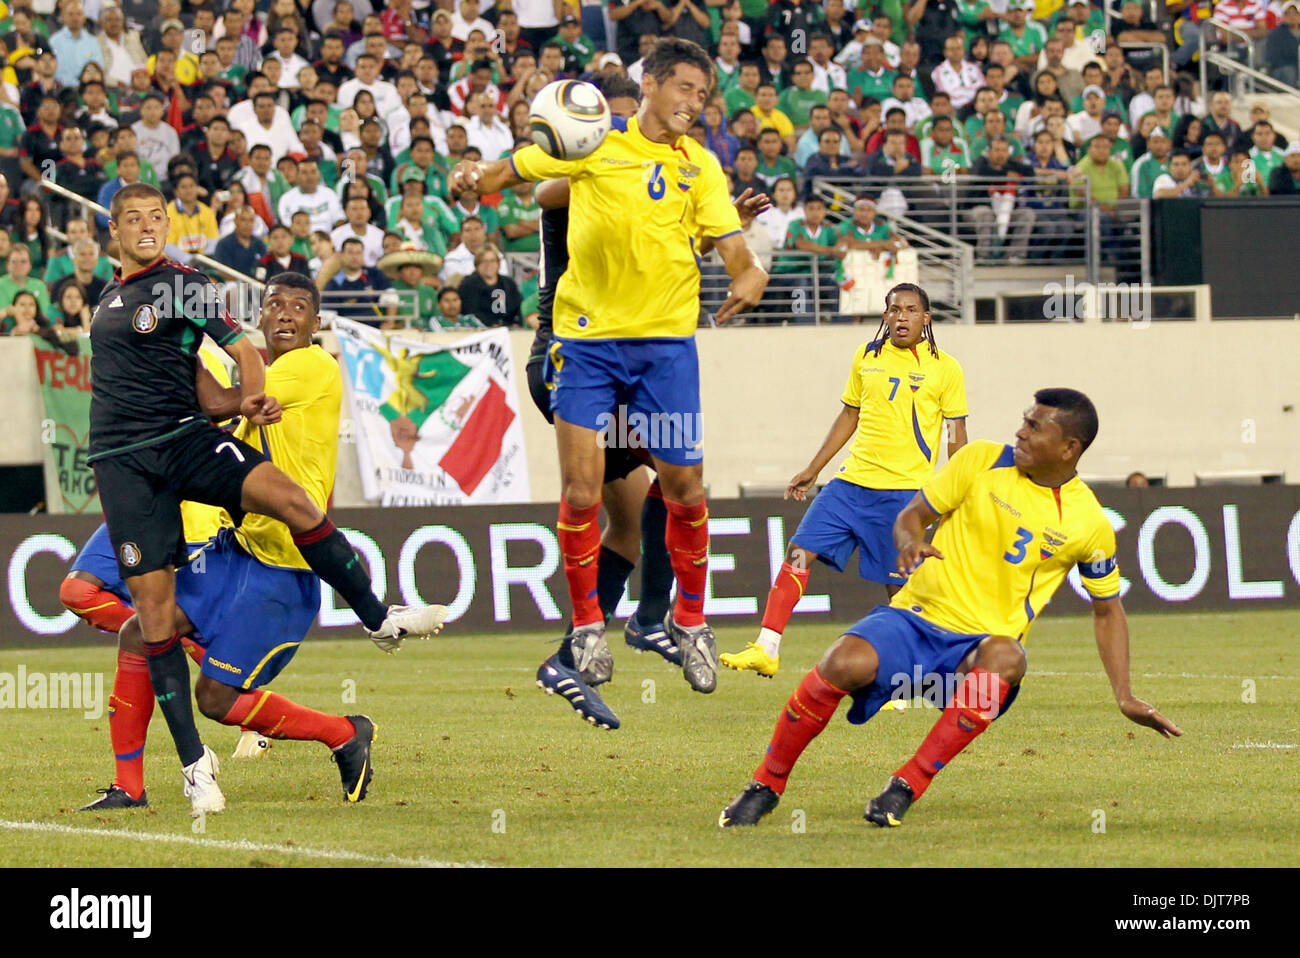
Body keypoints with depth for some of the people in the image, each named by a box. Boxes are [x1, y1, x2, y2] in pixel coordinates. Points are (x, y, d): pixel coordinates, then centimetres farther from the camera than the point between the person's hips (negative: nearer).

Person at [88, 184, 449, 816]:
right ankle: (193, 762, 0)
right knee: (154, 609, -5)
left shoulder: (183, 284, 2)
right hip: (122, 464, 3)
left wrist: (250, 396, -26)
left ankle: (380, 620, -11)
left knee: (291, 498, -28)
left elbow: (242, 349, -4)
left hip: (186, 439, -3)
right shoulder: (108, 297, 18)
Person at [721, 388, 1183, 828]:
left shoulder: (1089, 524, 2)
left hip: (981, 645, 0)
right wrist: (909, 542, -16)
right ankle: (767, 784, -12)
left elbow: (1107, 609, 14)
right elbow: (913, 514, 9)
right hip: (916, 617, 0)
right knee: (845, 662, -31)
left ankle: (908, 785, -29)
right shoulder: (983, 461, 2)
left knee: (1005, 657, -38)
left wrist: (1125, 698, 8)